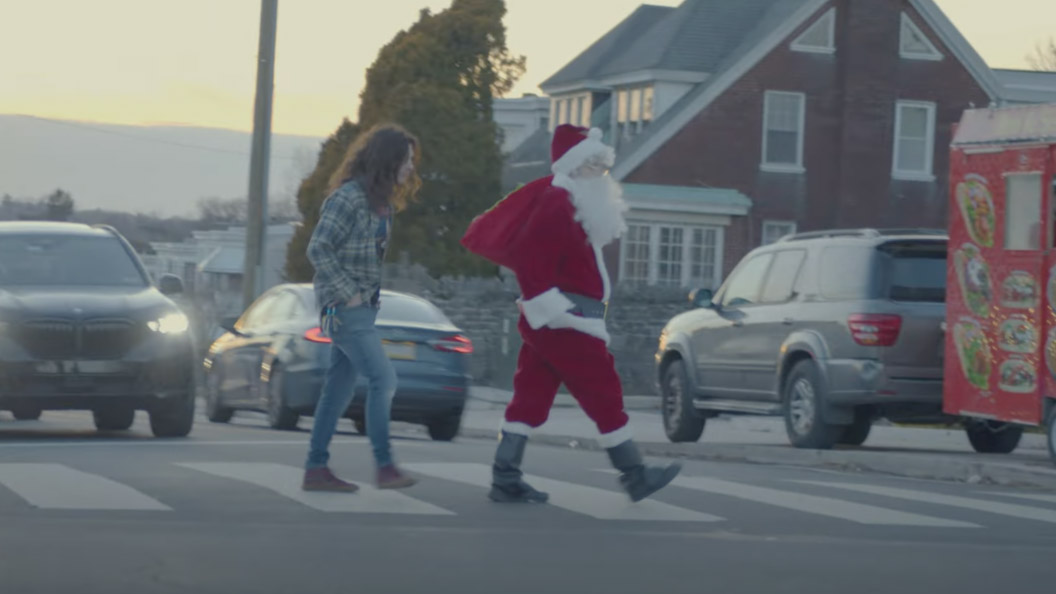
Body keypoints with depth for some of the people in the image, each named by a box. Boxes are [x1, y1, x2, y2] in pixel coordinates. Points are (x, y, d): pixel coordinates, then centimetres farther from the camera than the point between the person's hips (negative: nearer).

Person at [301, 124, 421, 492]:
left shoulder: (381, 201, 12)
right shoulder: (349, 196, -15)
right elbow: (318, 249, -18)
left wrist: (372, 295, 8)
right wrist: (349, 293, -16)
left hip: (363, 305, 9)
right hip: (344, 306, -9)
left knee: (339, 389, 9)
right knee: (383, 380, -12)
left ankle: (316, 469, 13)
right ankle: (385, 467, -8)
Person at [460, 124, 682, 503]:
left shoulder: (574, 206, 18)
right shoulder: (557, 203, -15)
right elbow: (525, 256, -24)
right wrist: (547, 303, -23)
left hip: (560, 322, 10)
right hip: (563, 322, -10)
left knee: (532, 397, 7)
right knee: (605, 396, -3)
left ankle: (505, 480, 6)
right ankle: (635, 477, 4)